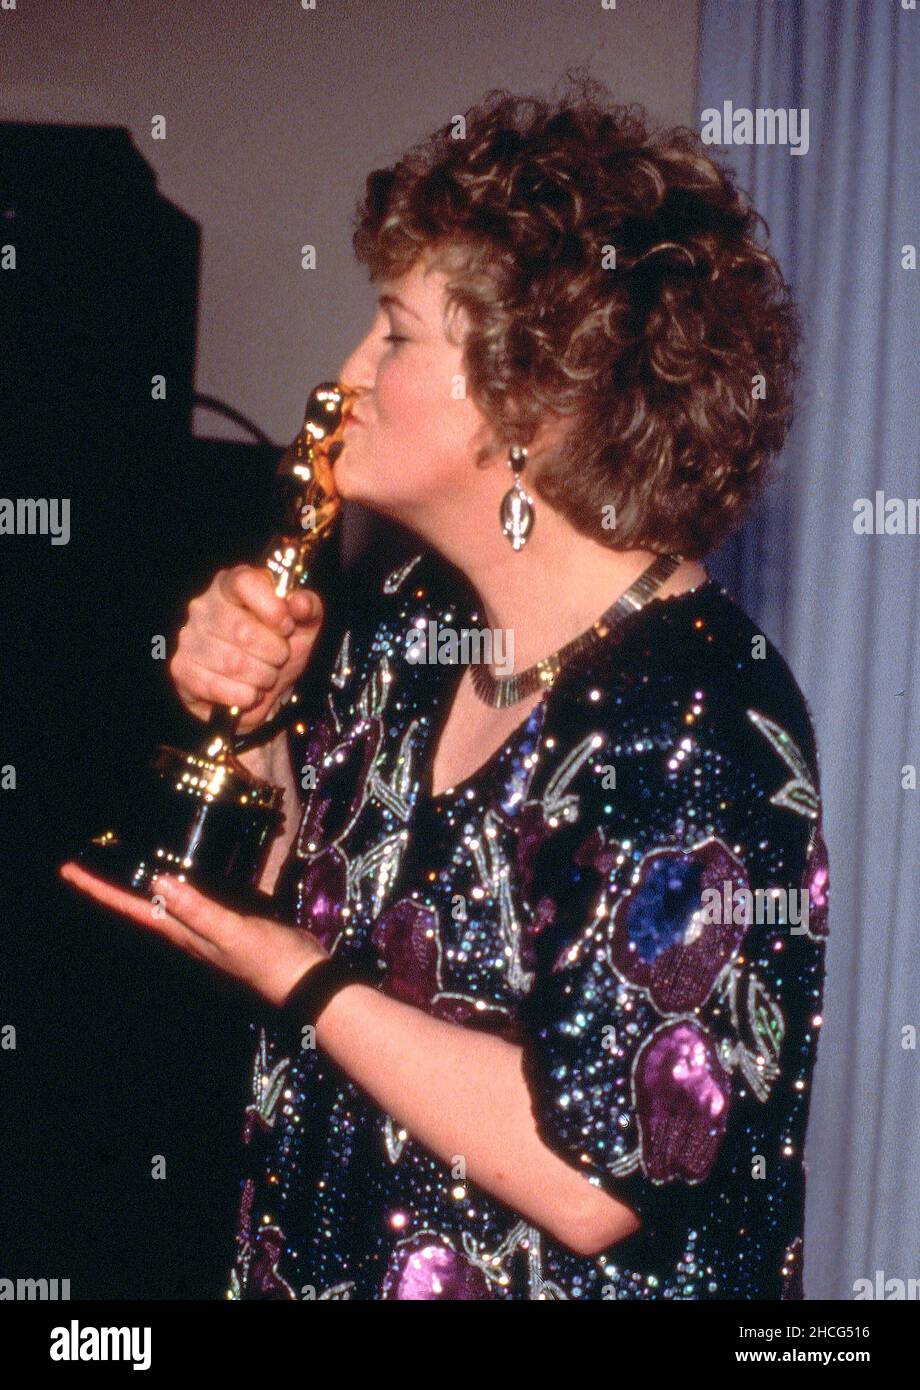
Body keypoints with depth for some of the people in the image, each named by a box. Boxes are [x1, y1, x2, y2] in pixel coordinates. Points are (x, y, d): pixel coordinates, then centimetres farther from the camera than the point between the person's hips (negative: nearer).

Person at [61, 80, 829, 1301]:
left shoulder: (699, 730, -25)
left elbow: (592, 1180, -29)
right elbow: (311, 875, 11)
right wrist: (245, 719, -7)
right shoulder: (421, 616, -1)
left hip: (536, 1275, -7)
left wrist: (297, 977, -20)